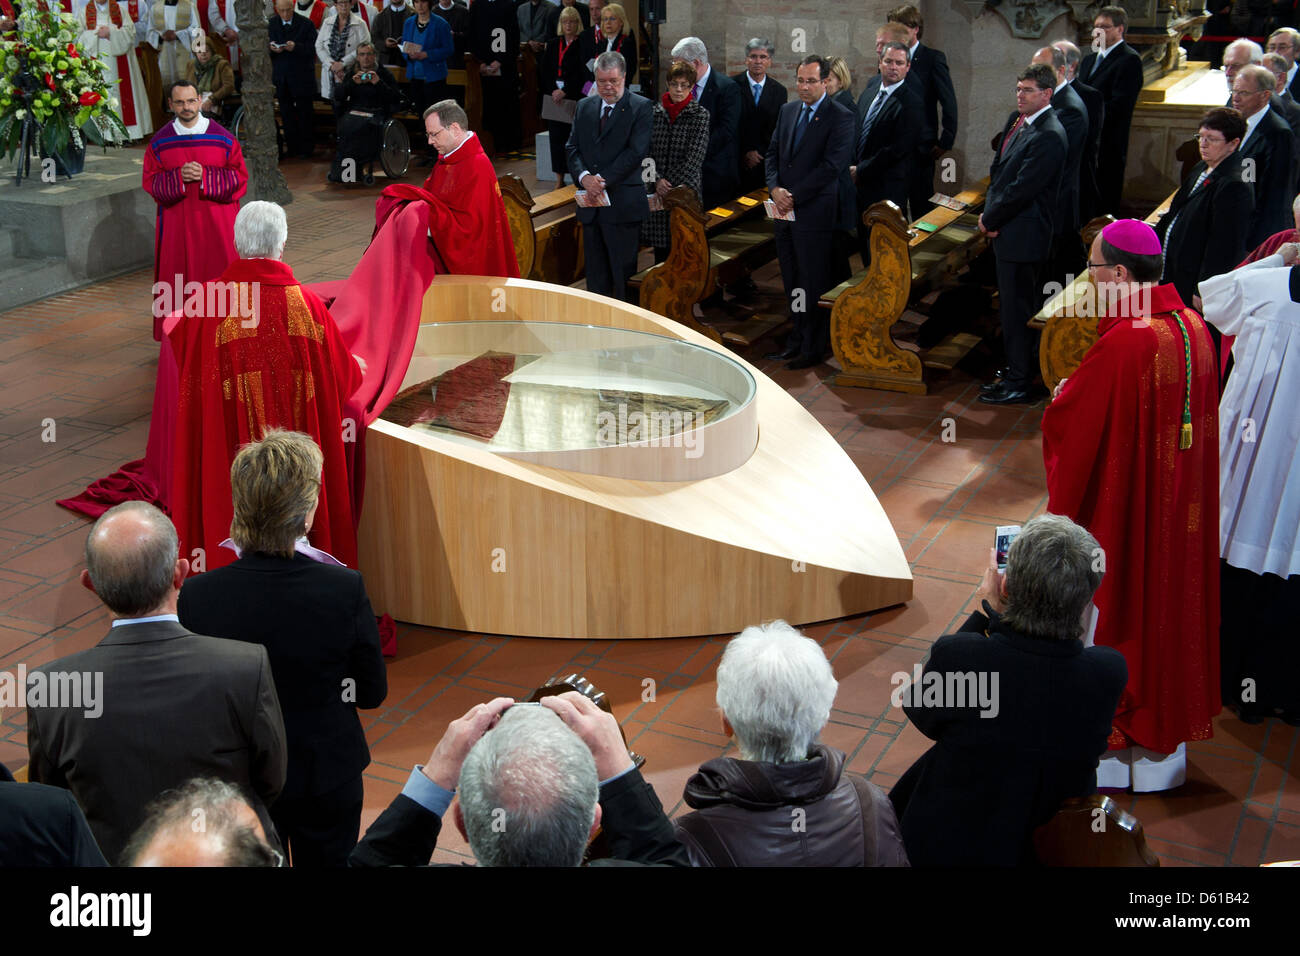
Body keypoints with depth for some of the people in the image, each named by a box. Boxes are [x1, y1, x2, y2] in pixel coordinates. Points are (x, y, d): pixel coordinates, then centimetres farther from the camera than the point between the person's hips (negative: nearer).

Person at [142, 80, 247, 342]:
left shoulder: (222, 138, 0)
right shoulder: (159, 143, 3)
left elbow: (239, 177, -3)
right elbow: (151, 182, 2)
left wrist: (205, 176, -17)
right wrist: (178, 177, -17)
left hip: (217, 221, -1)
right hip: (177, 224, 1)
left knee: (220, 272, 3)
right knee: (181, 277, 3)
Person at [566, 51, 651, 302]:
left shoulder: (641, 107, -3)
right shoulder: (584, 106, 14)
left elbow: (636, 152, -12)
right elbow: (572, 147, 8)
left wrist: (602, 179, -16)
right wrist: (584, 177, -12)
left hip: (623, 205, -5)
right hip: (591, 205, 5)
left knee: (624, 273, -1)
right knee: (595, 273, 10)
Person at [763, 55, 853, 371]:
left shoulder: (840, 117, -8)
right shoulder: (787, 111, 14)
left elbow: (831, 165, -15)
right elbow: (773, 152, 15)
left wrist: (794, 196, -15)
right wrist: (775, 188, -4)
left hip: (814, 212, -6)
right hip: (785, 210, 6)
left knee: (813, 282, -1)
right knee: (792, 281, 11)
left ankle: (813, 348, 8)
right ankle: (797, 340, 21)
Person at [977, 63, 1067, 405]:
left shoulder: (1049, 136, -19)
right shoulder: (1016, 120, 11)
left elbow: (1022, 189, -21)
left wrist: (989, 219, -10)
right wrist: (989, 214, 5)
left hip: (1023, 235, -10)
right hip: (1006, 230, 10)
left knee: (1017, 309, -3)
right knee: (1010, 306, 18)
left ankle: (1019, 384, 6)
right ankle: (1014, 371, 30)